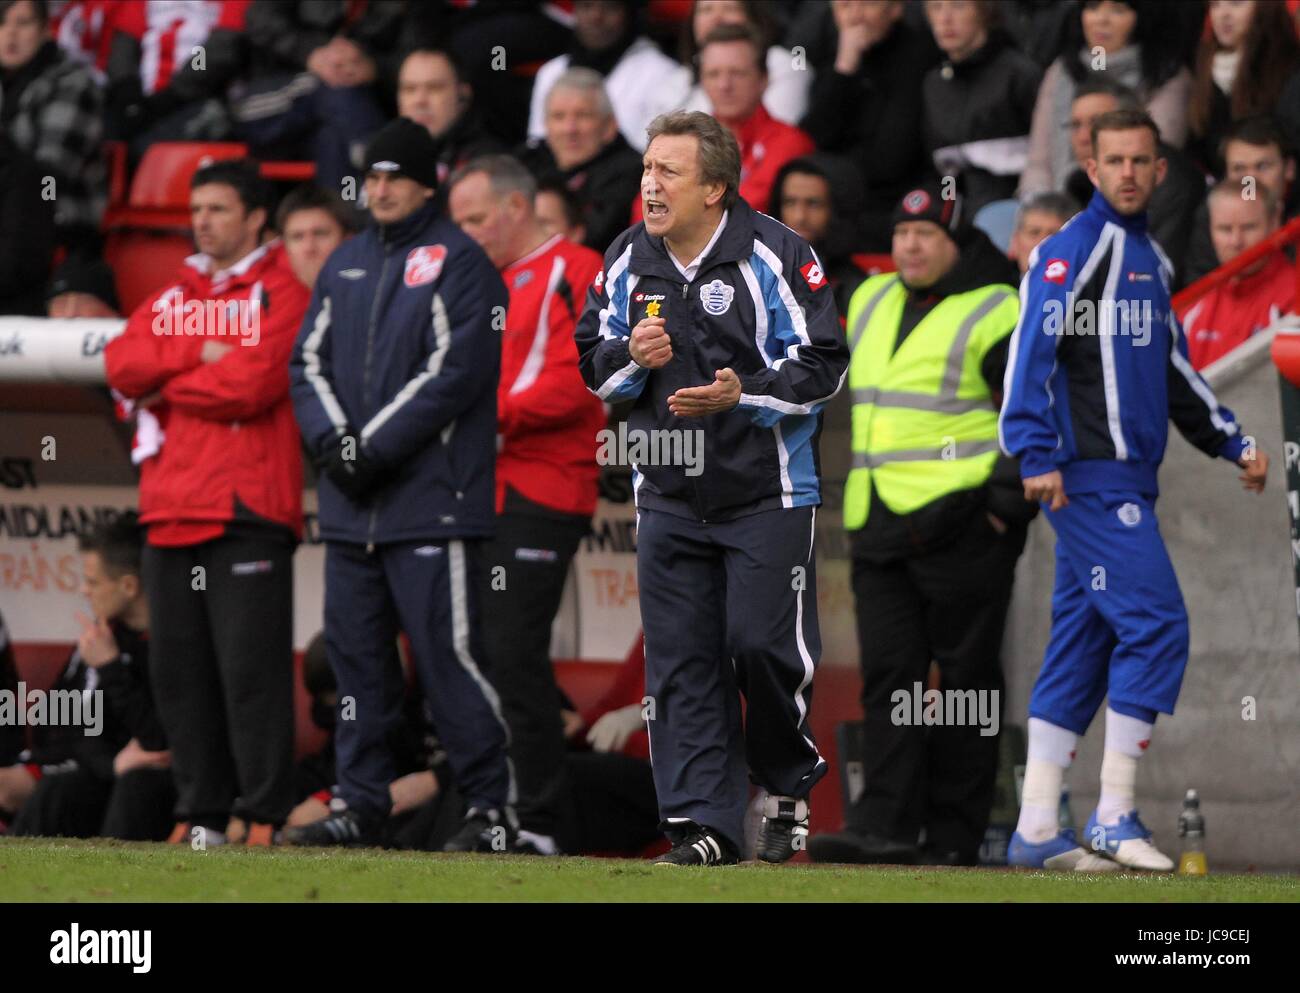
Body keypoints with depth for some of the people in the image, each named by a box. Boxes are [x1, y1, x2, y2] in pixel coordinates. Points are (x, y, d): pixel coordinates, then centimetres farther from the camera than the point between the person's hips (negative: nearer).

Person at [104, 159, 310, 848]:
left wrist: (161, 388, 0)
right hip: (172, 508, 7)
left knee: (251, 669, -9)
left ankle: (265, 817, -8)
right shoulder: (171, 297, 20)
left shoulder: (280, 294, 0)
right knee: (179, 669, 6)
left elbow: (253, 383, -13)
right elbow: (121, 364, 6)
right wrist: (199, 356, -7)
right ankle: (201, 813, 12)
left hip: (248, 510, -7)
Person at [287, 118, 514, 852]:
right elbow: (310, 359, 14)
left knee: (447, 653, -9)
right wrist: (334, 439, -4)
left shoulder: (459, 262, -4)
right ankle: (362, 807, 13)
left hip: (430, 499, -7)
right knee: (355, 654, 7)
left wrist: (376, 447, -15)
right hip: (351, 503, 7)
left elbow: (451, 374, -12)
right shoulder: (347, 264, 18)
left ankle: (494, 807, -4)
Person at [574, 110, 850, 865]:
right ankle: (704, 822, 3)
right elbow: (593, 364, 13)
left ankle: (790, 783, 16)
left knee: (761, 644, -10)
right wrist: (632, 357, -10)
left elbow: (824, 365, -10)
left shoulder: (774, 256, -10)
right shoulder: (627, 260, 5)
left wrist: (742, 393, -23)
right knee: (681, 660, 0)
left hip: (767, 493, -5)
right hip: (670, 493, 5)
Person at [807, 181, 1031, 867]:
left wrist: (1009, 498, -14)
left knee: (966, 677, -1)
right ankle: (886, 827, -8)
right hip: (879, 528, 7)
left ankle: (953, 834, 2)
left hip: (961, 523, -7)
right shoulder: (871, 303, 16)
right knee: (888, 675, -2)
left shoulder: (995, 315, -6)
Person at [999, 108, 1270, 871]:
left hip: (1129, 480, 9)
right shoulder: (1074, 249, -8)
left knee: (1083, 645, 7)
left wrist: (1232, 442, 24)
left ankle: (1038, 830, 8)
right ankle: (1115, 817, -12)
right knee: (1156, 625, -14)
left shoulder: (1152, 260, 20)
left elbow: (1174, 370, 29)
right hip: (1089, 478, -9)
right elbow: (1032, 349, -17)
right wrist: (1037, 456, -26)